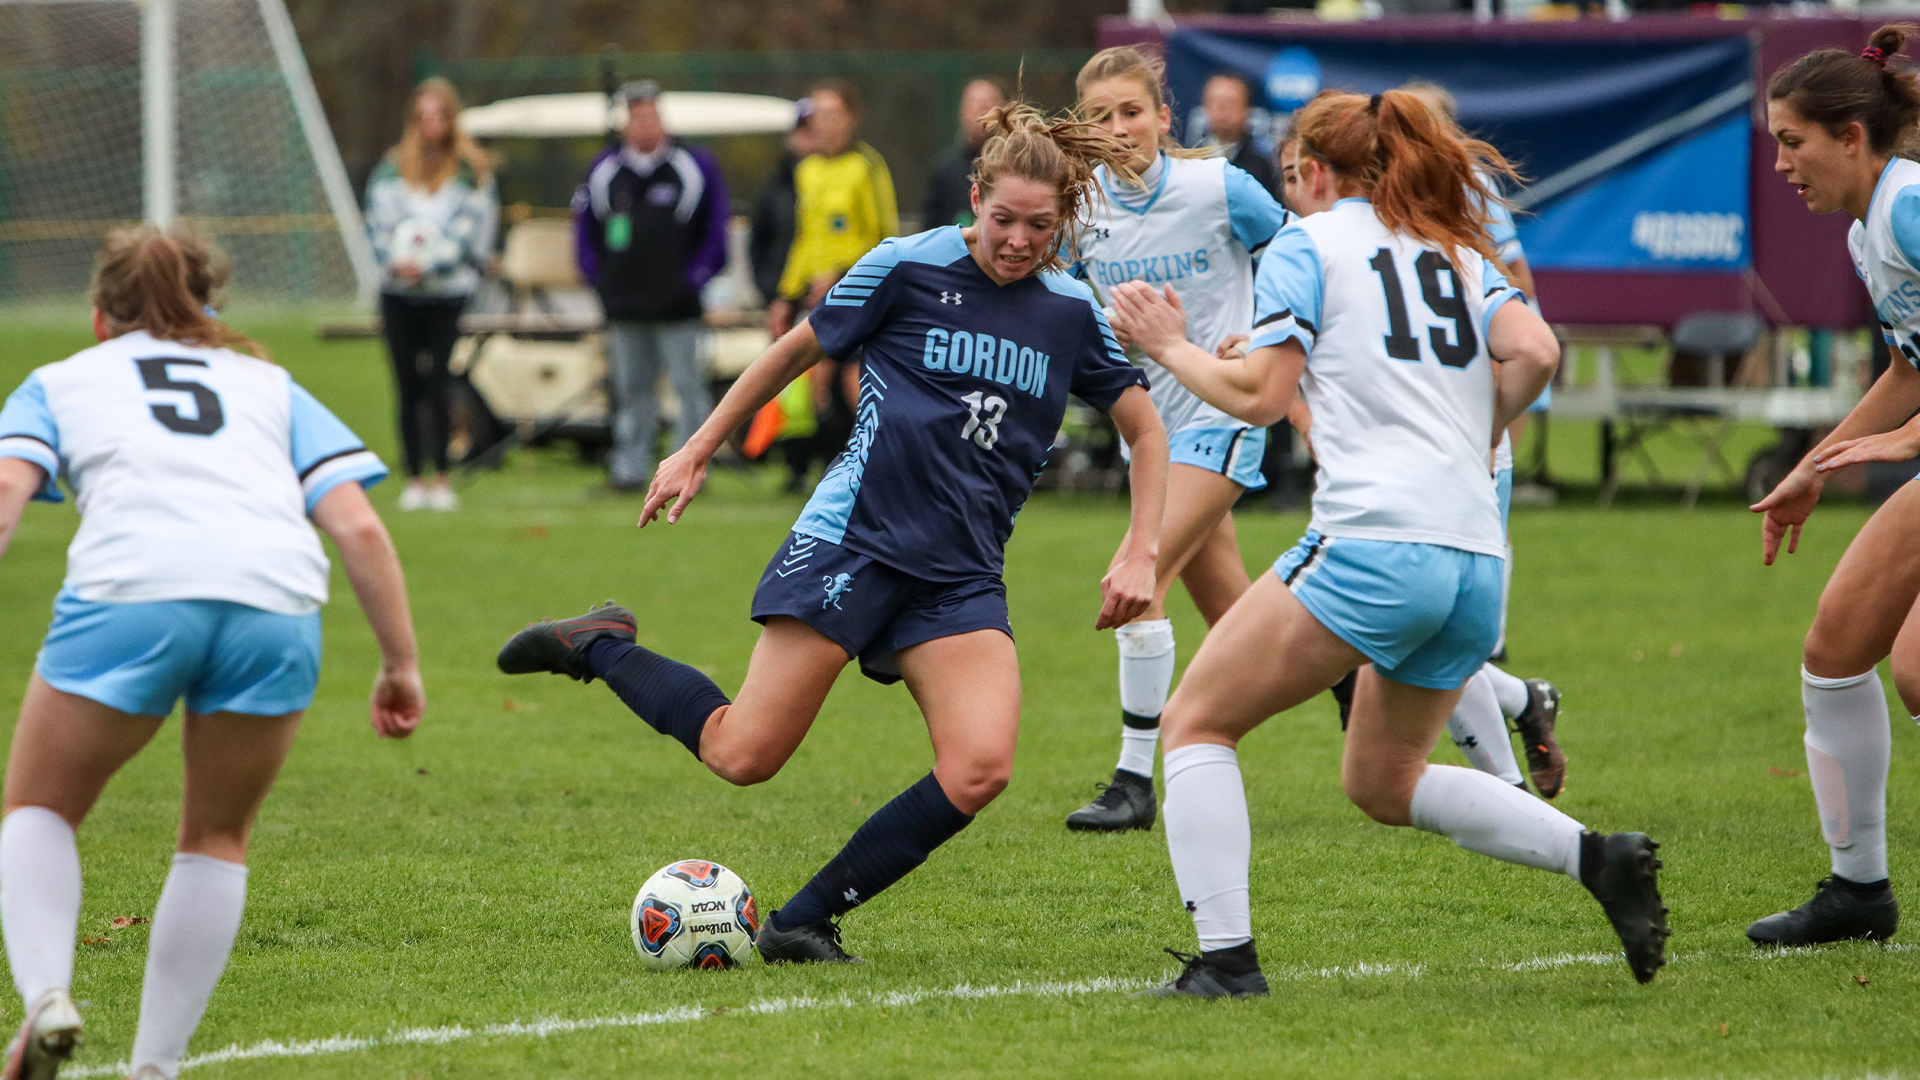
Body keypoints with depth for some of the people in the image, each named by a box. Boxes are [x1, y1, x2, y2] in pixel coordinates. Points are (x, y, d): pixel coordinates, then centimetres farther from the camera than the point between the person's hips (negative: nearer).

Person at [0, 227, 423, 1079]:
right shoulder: (269, 385, 33)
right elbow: (359, 527, 19)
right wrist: (401, 662, 21)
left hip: (129, 593, -2)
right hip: (278, 607, 2)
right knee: (216, 839, 23)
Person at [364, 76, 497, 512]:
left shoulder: (470, 170, 2)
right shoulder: (392, 168, 12)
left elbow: (469, 229, -5)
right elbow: (379, 219, 4)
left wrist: (428, 263, -19)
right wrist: (396, 259, -16)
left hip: (449, 292, -3)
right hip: (399, 292, 3)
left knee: (438, 382, -13)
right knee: (408, 385, 3)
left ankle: (440, 477, -8)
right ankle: (415, 479, 9)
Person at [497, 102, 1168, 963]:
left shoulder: (1071, 314, 6)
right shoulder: (908, 268, -4)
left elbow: (1145, 431, 17)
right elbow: (797, 352, 8)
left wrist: (1140, 555, 6)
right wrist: (697, 452, 11)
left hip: (962, 580, 4)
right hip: (854, 539, -4)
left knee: (979, 770, -19)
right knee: (744, 756, -9)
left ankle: (805, 921, -6)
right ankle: (599, 647, 18)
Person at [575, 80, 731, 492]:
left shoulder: (696, 167, 1)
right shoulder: (604, 171, 9)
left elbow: (716, 230, 5)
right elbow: (585, 226, 19)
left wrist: (695, 277, -4)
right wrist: (598, 276, 8)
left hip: (676, 304, -3)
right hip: (624, 305, 3)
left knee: (688, 388, -4)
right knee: (632, 391, 7)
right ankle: (630, 468, 11)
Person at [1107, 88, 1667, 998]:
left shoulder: (1306, 246, 5)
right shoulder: (1457, 251, 21)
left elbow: (1262, 395, -3)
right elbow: (1535, 354, 5)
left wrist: (1169, 346, 13)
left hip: (1373, 540, -7)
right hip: (1477, 560, 7)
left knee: (1197, 722, 6)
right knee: (1383, 782, 22)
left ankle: (1225, 957, -6)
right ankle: (1597, 859, 4)